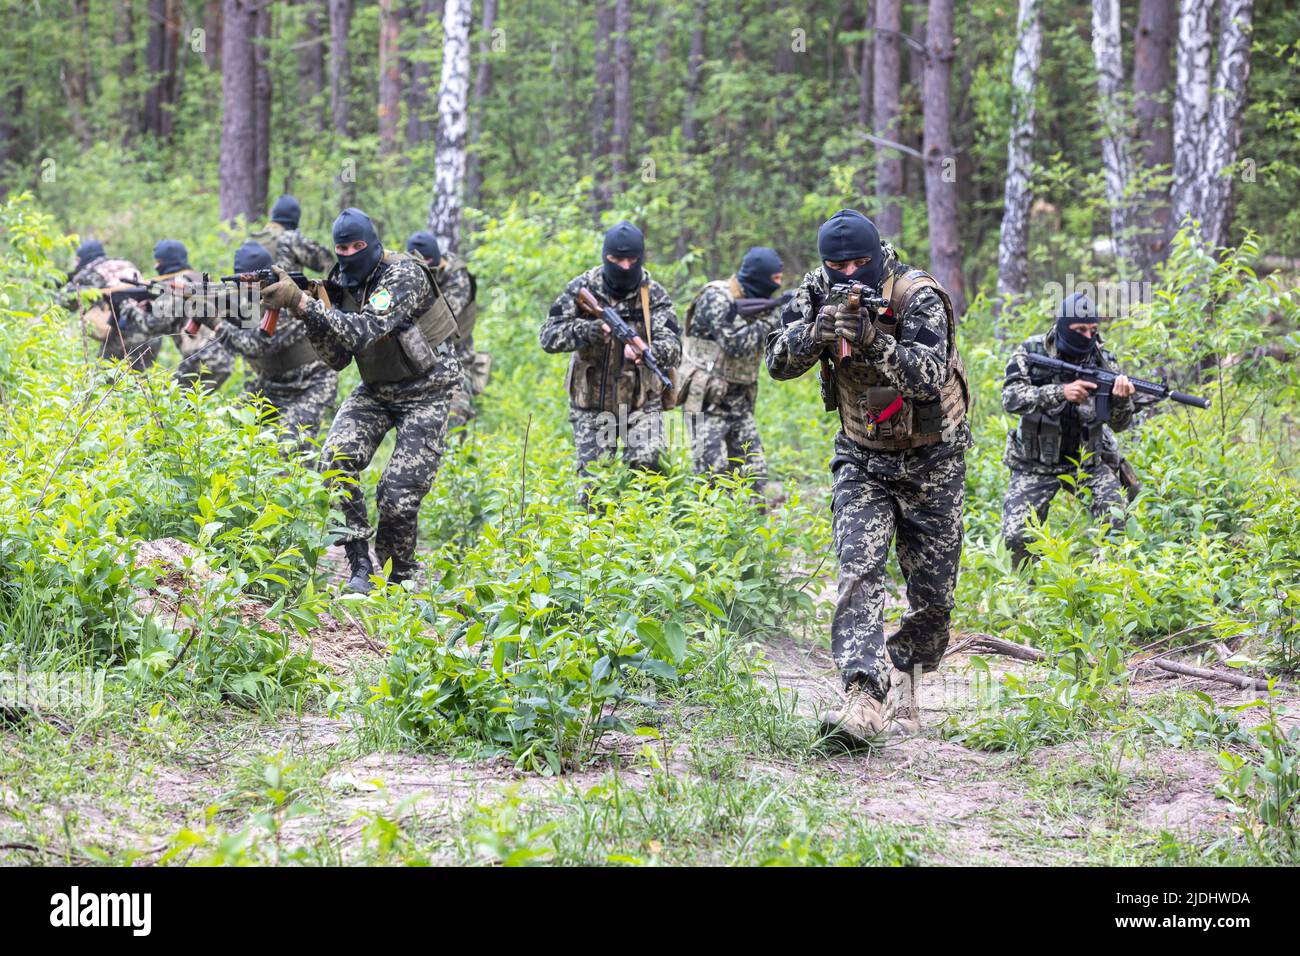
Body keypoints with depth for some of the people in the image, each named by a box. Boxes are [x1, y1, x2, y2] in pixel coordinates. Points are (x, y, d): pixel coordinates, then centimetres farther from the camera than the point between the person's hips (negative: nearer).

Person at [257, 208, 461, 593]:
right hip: (376, 389, 6)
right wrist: (307, 315, -21)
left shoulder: (404, 276, -22)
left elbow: (365, 330, -36)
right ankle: (360, 567, -16)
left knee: (399, 495, -13)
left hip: (425, 391, -6)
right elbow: (338, 359, -4)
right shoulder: (342, 284, -1)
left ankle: (399, 583, 8)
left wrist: (301, 300, -42)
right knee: (337, 458, -21)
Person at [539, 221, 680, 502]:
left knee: (648, 462, -22)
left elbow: (673, 348, -17)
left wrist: (645, 351, -40)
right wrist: (590, 330, -27)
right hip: (592, 405, 1)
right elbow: (548, 336, -8)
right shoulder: (582, 288, -4)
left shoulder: (653, 295, -6)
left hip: (641, 402, -1)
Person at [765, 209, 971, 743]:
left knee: (933, 594, 3)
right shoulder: (818, 294, -6)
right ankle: (865, 698, -30)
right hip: (863, 460, 2)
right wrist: (817, 331, -32)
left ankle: (902, 678, 28)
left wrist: (875, 341, -45)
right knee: (858, 573, -19)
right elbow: (779, 363, -13)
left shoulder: (919, 297, -19)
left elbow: (928, 377, -30)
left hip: (931, 462, -2)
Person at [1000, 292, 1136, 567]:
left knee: (1116, 523, -22)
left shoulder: (1103, 360, -4)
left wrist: (1121, 399, -29)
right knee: (1016, 537, -14)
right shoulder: (1031, 352, -9)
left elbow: (1119, 423, -5)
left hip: (1088, 460, 1)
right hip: (1035, 464, -1)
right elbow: (1011, 398, -24)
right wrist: (1061, 392, -37)